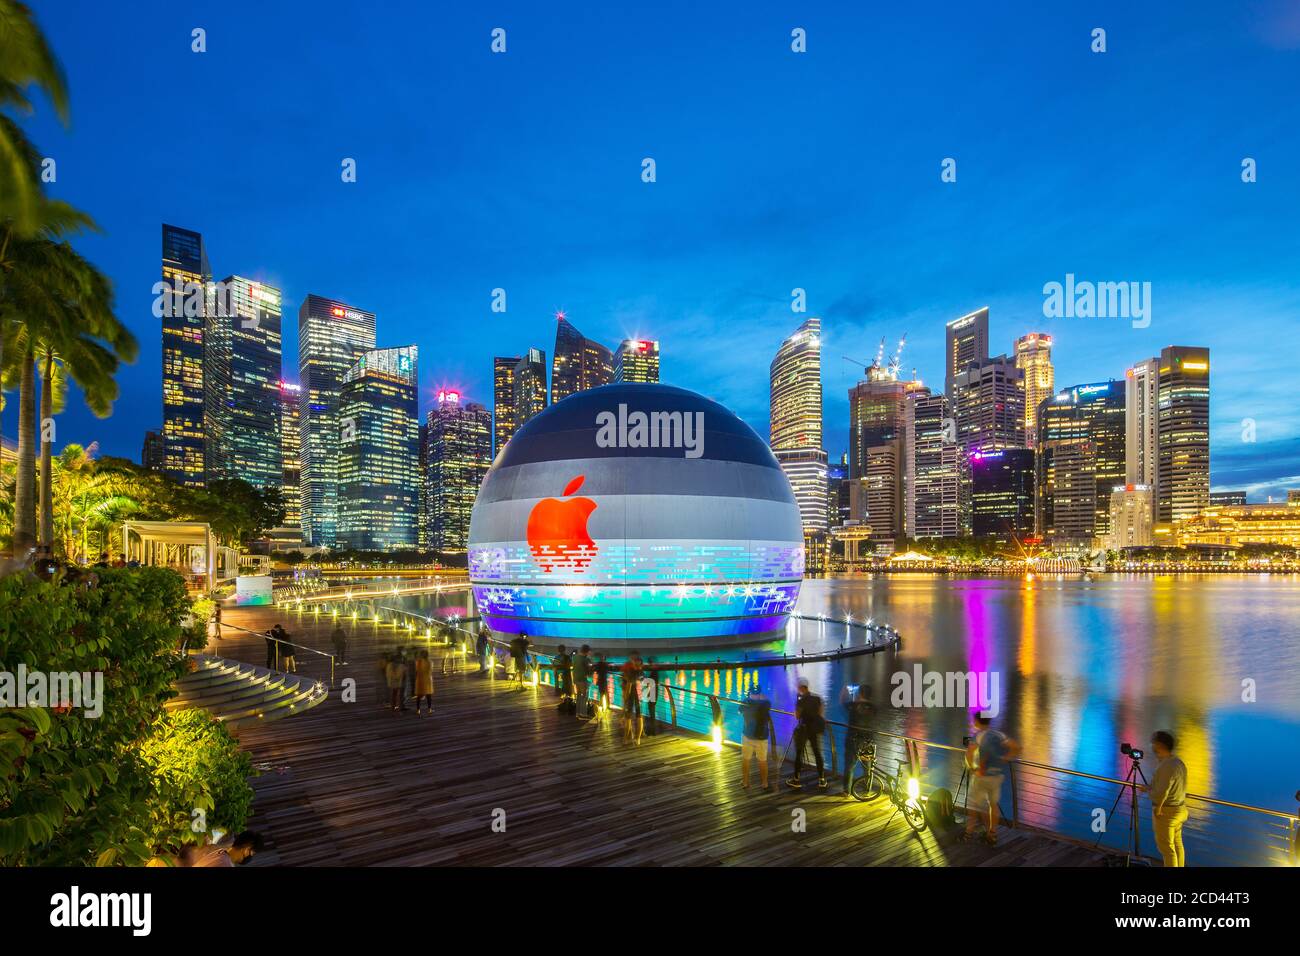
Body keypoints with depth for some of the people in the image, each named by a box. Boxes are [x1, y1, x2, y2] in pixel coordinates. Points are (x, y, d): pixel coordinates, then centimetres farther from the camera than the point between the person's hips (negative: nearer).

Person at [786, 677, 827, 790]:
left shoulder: (801, 700, -16)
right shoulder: (817, 698, 2)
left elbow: (797, 716, -12)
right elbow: (820, 713, 9)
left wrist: (796, 705, 0)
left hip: (803, 729, -5)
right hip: (816, 728, 5)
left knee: (799, 754, 5)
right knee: (818, 753, 10)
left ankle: (796, 780, 12)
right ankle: (822, 780, 12)